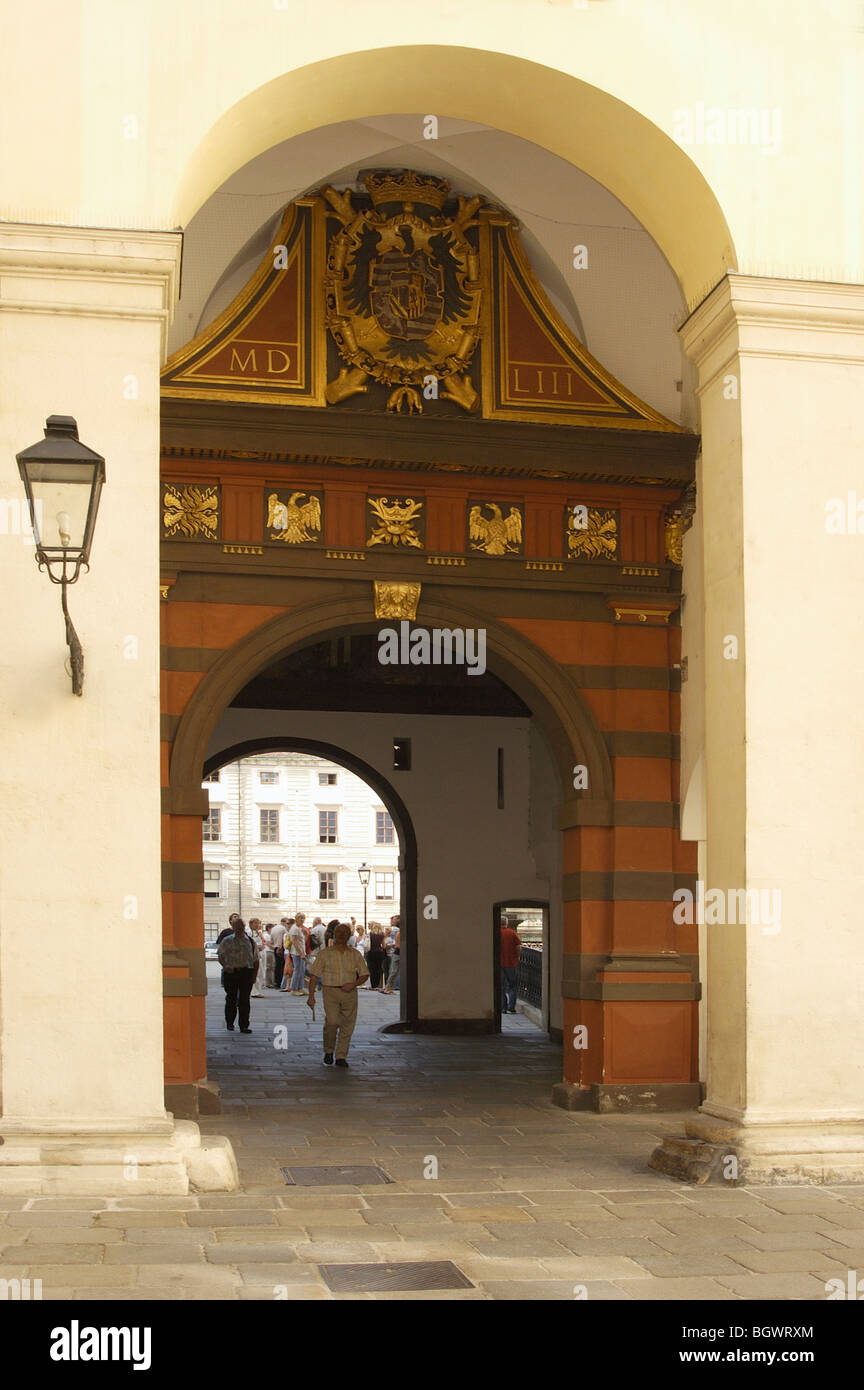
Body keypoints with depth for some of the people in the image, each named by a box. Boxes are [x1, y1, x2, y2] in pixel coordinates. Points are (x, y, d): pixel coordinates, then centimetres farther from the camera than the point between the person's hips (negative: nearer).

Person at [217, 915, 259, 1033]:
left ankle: (244, 1025, 2)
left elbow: (255, 960, 11)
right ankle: (229, 1024, 17)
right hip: (231, 972, -1)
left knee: (244, 999, -1)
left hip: (246, 972, 1)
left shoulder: (251, 941, 8)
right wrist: (225, 966, -15)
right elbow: (221, 957, 4)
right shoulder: (227, 941, 4)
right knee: (231, 999, 5)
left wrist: (254, 975, 4)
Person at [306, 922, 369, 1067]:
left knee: (347, 1026, -1)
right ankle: (328, 1052, 2)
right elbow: (314, 975, 4)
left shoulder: (355, 955, 12)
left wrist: (354, 984, -7)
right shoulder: (324, 954, 6)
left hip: (349, 993, 2)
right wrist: (311, 995, -5)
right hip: (331, 991, -2)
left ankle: (341, 1057, 9)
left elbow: (364, 975, 13)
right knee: (332, 1021, -19)